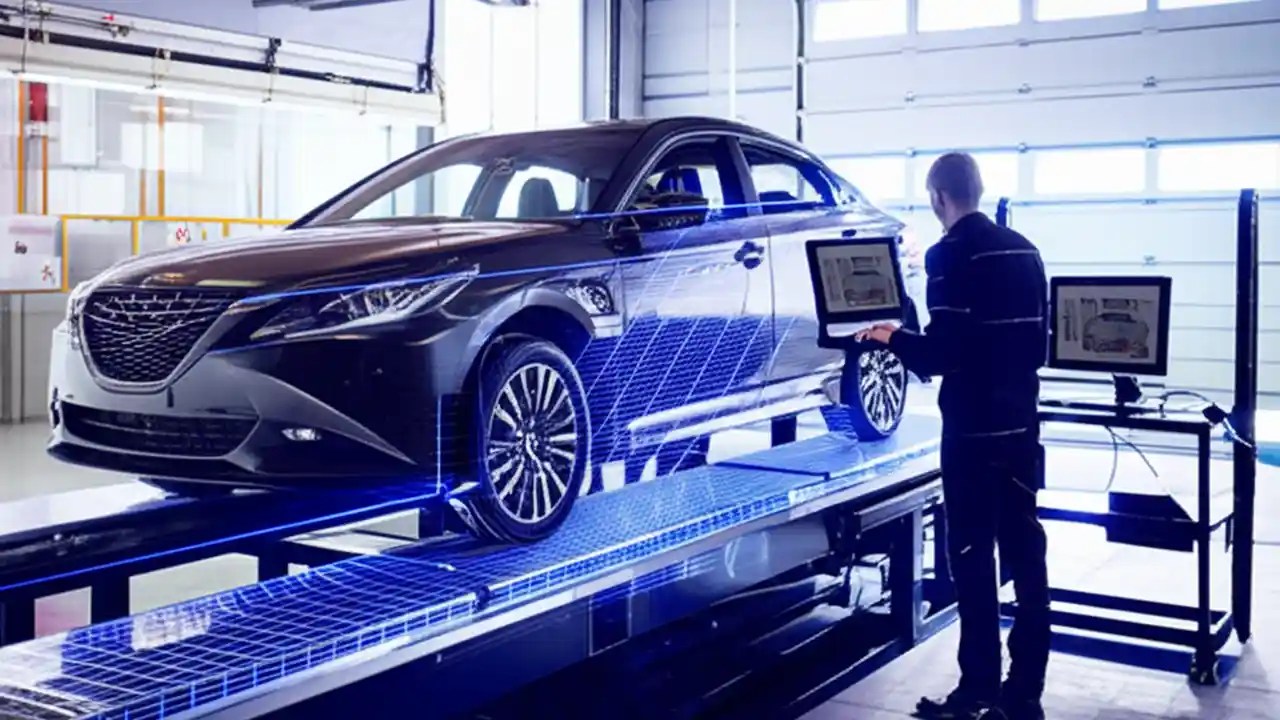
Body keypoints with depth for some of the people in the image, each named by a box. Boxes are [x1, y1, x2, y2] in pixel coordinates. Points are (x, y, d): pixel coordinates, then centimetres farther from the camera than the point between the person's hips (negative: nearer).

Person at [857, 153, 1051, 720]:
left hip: (974, 430, -7)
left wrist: (893, 339, -1)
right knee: (1025, 556, 9)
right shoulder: (1024, 250, 11)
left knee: (973, 560, 0)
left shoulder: (950, 253, -12)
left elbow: (944, 352, -18)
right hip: (1021, 425, 7)